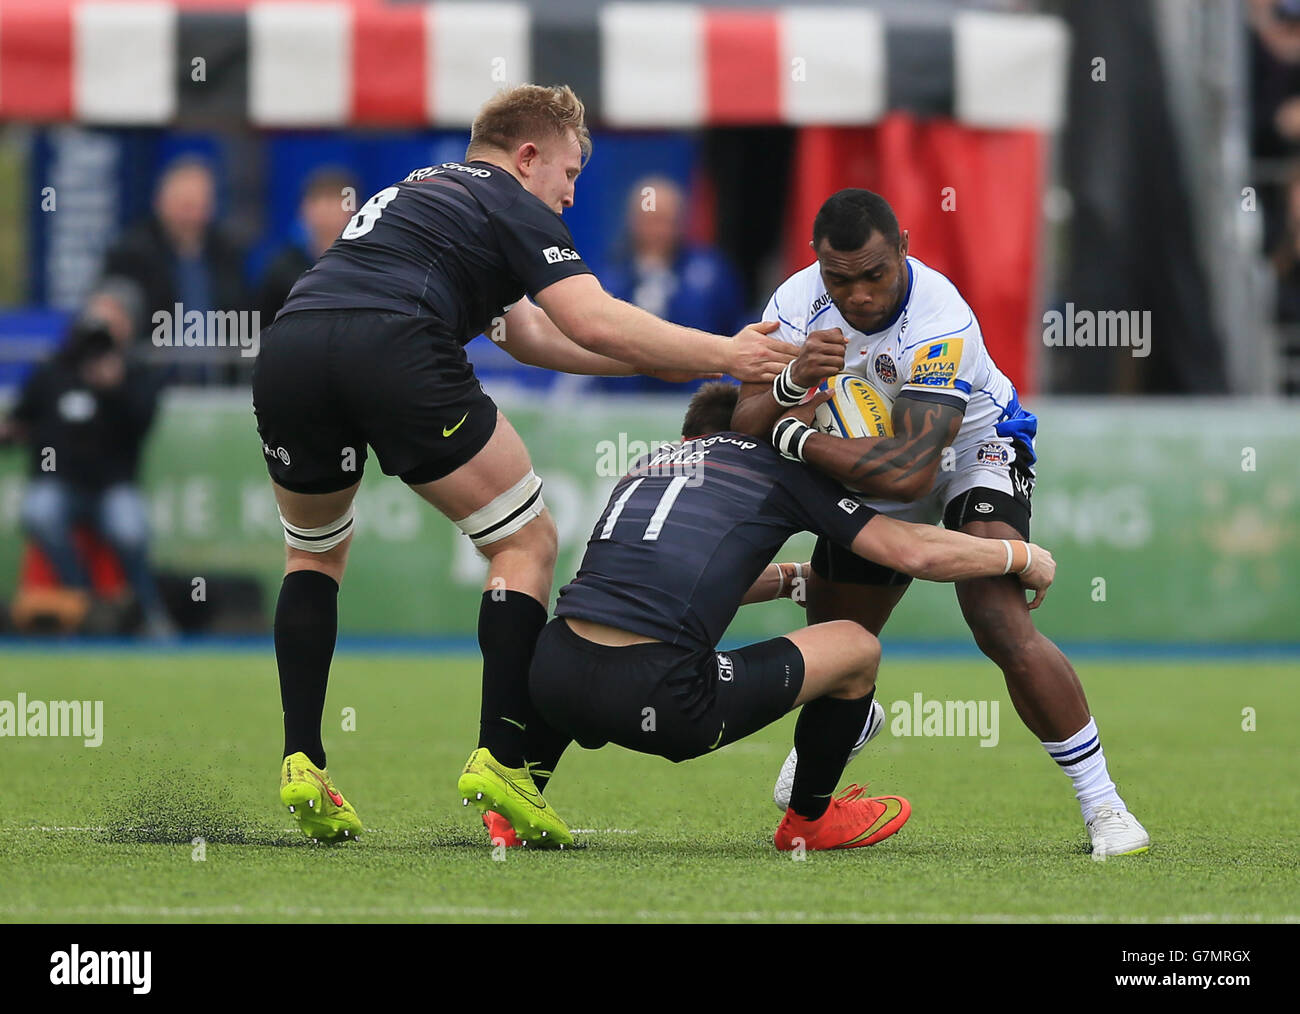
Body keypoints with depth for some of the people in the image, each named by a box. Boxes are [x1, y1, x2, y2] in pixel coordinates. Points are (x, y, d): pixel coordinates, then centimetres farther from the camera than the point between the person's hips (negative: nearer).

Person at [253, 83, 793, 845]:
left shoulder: (419, 192, 39)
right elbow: (593, 324, -1)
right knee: (526, 542, 9)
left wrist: (665, 362, 38)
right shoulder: (513, 206, 15)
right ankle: (500, 758, -3)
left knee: (316, 552, 29)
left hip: (287, 349, 7)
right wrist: (722, 355, 7)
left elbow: (529, 335, 41)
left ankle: (302, 761, 14)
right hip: (393, 351, -7)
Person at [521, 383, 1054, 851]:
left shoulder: (646, 464, 29)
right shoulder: (776, 464, 13)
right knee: (855, 647, 13)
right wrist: (1020, 556, 24)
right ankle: (810, 819, 35)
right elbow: (915, 552, 8)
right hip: (656, 700, -6)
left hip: (549, 682, 6)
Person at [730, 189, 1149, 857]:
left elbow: (909, 471, -46)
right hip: (872, 477, 5)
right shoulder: (798, 301, -21)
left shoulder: (940, 323, -38)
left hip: (974, 452, -5)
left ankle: (1102, 806, -17)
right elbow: (745, 422, -25)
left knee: (1002, 624, -27)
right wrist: (792, 382, -47)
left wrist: (793, 437, -37)